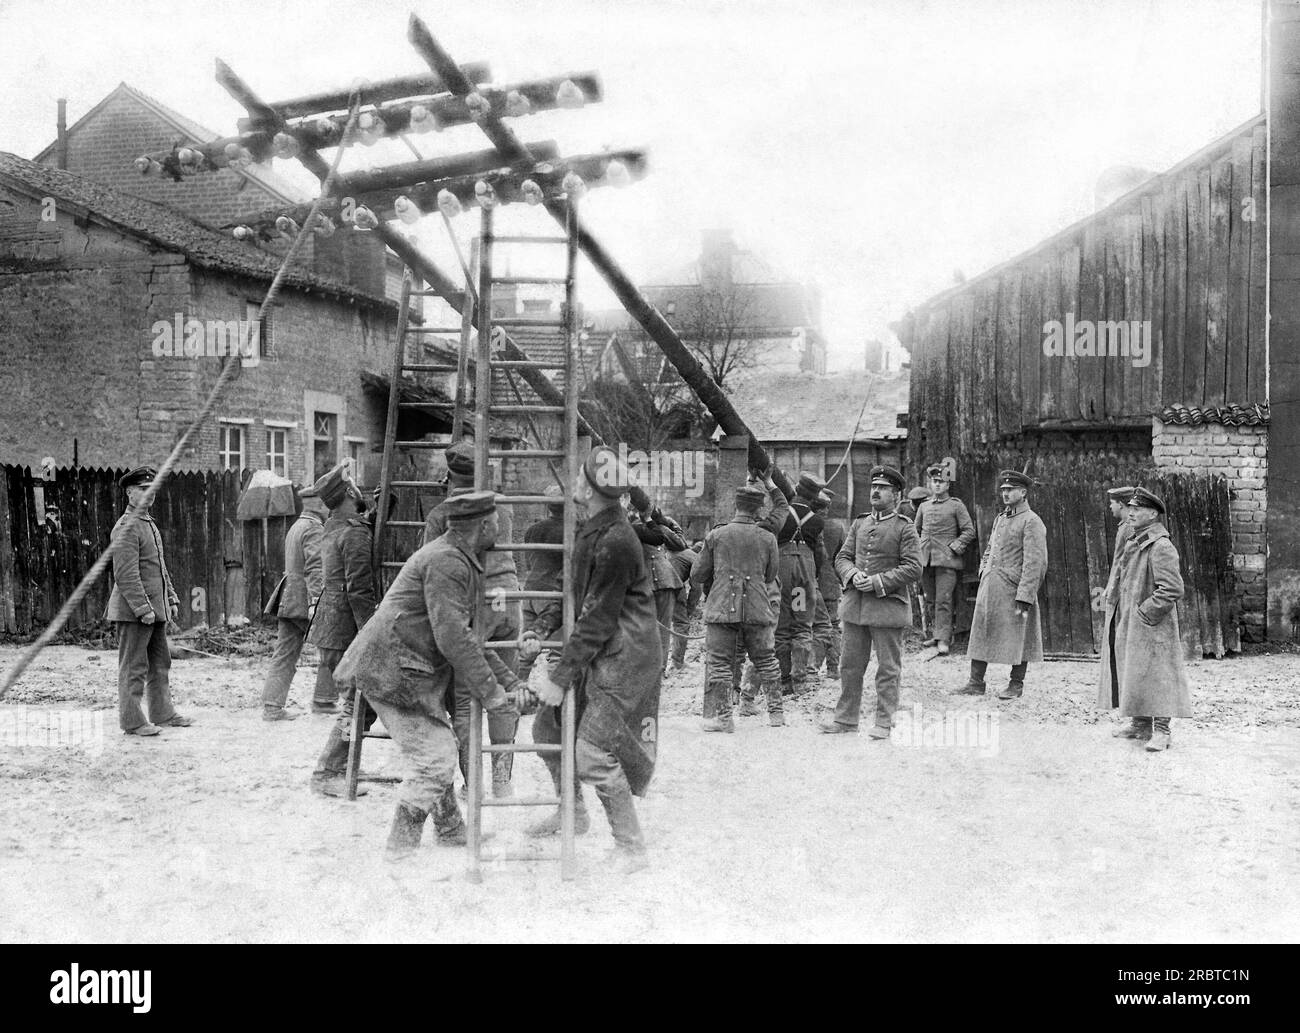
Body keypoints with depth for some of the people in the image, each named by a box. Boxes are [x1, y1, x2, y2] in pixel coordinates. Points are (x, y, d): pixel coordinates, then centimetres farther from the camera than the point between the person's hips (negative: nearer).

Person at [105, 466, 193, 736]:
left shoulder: (149, 523, 17)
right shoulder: (126, 527, -14)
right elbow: (125, 575, -21)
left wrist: (172, 599, 18)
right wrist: (143, 608, -23)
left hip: (156, 608, 10)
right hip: (133, 611, -10)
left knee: (160, 663, 14)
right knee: (133, 668, -3)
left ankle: (163, 714, 22)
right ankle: (132, 721, 3)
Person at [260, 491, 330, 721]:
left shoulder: (295, 527, 20)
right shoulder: (314, 529, -11)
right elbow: (314, 568, -22)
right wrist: (314, 602, -29)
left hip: (288, 599, 9)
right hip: (305, 600, -9)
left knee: (285, 654, 5)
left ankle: (271, 706, 1)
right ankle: (323, 698, 6)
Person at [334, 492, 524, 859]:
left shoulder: (464, 562, 16)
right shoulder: (446, 562, -19)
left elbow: (468, 636, 20)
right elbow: (452, 637, -25)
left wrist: (510, 681, 14)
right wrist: (490, 691, -20)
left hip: (416, 671, 11)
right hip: (394, 672, -11)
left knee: (440, 751, 18)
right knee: (435, 760, -10)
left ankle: (453, 836, 31)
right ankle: (400, 848, -2)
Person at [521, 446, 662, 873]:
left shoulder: (615, 542, -24)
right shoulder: (591, 530, 7)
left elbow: (597, 621, -21)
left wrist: (560, 677, -18)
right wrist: (542, 637, 15)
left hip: (625, 658, -10)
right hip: (597, 653, 10)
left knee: (592, 749, -14)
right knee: (548, 725, 14)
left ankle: (631, 848, -2)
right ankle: (572, 812, 34)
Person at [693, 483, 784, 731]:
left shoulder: (715, 536, 0)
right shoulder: (767, 539, 3)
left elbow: (697, 576, 5)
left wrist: (708, 589, 26)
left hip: (721, 608, -1)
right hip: (758, 609, 2)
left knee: (720, 663, 3)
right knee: (766, 661, 14)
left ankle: (720, 716, 0)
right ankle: (776, 712, 17)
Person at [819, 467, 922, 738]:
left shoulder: (905, 528, -3)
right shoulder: (859, 523, 12)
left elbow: (913, 568, -9)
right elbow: (842, 557, 13)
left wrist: (879, 582, -16)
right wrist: (852, 574, -9)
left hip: (888, 605, -5)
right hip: (855, 604, 5)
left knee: (887, 668, 1)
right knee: (850, 665, 10)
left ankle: (884, 722, 8)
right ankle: (846, 718, 19)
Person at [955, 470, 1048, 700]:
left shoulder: (1031, 522, -9)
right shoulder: (1000, 519, 16)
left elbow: (1035, 563, -15)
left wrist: (1024, 598, -20)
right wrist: (984, 572, 10)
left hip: (1013, 590, -7)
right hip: (989, 588, 7)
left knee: (1017, 638, 3)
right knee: (980, 634, 6)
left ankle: (1016, 685, 14)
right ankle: (976, 683, 12)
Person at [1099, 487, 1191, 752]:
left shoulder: (1161, 547, -16)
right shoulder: (1134, 542, 14)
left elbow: (1172, 590, -21)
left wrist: (1146, 613, -18)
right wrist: (1112, 594, 15)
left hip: (1150, 626, -10)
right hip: (1126, 625, 10)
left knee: (1155, 676, -7)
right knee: (1131, 673, 14)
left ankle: (1160, 731, -4)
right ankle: (1141, 725, 25)